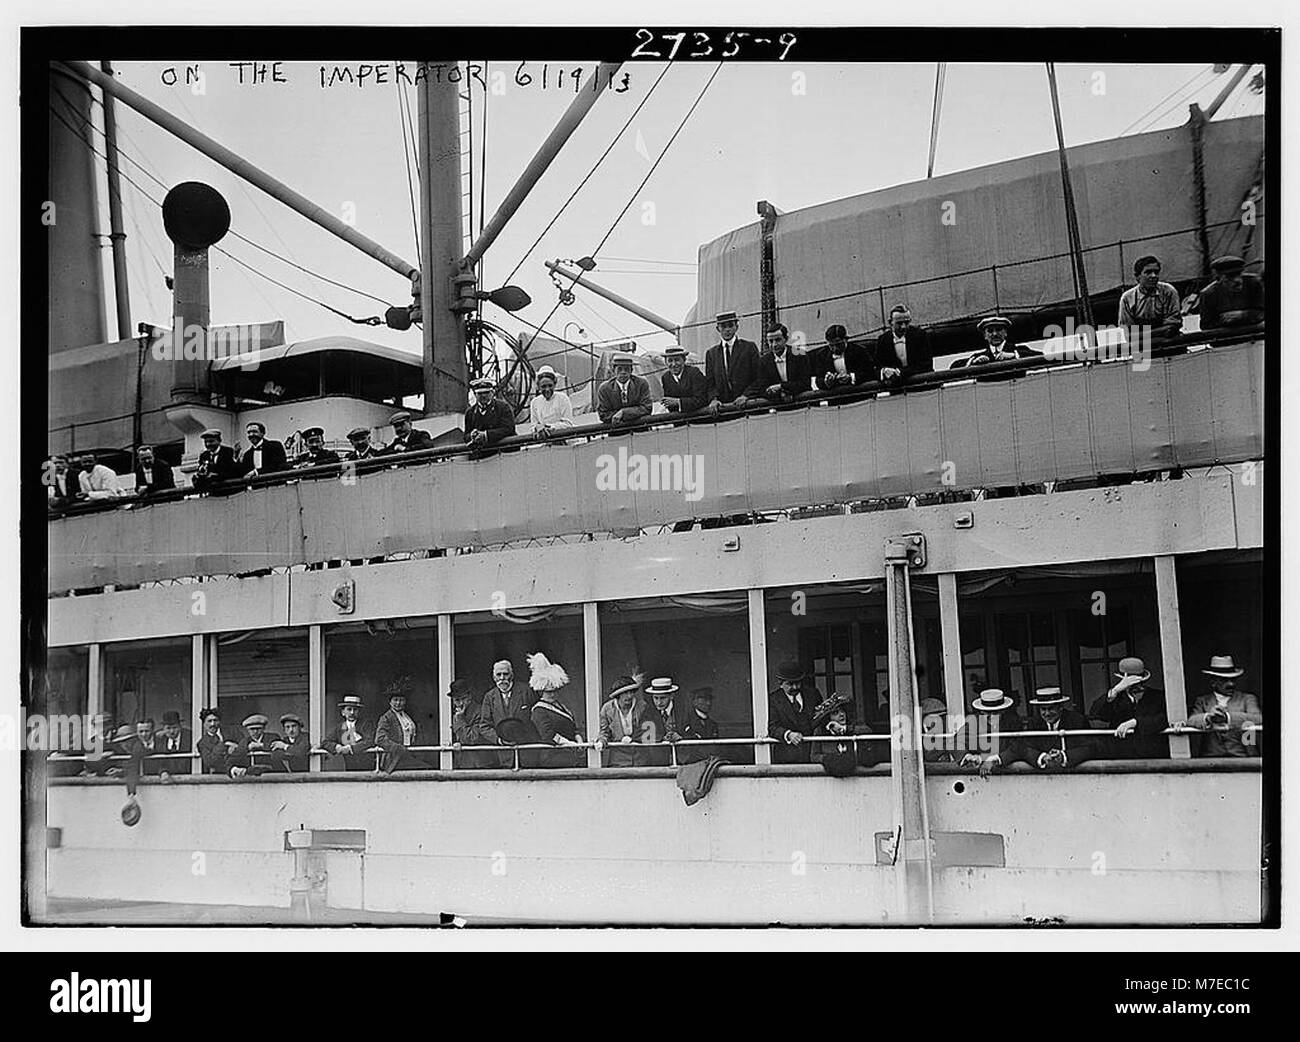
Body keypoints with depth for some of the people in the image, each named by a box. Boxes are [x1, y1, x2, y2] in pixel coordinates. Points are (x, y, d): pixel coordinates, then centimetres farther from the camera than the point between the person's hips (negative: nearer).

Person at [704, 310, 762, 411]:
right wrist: (713, 399, -7)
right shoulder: (710, 353, 16)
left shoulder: (750, 347, 9)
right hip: (722, 406, 2)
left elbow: (758, 378, 4)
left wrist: (745, 396, -10)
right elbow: (709, 383, 12)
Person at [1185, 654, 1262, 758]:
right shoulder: (1202, 701, 15)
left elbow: (1258, 719, -7)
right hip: (1211, 758, 0)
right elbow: (1190, 721, -1)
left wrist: (1227, 717, -19)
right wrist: (1208, 717, -22)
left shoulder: (1248, 699, 12)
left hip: (1242, 756, 0)